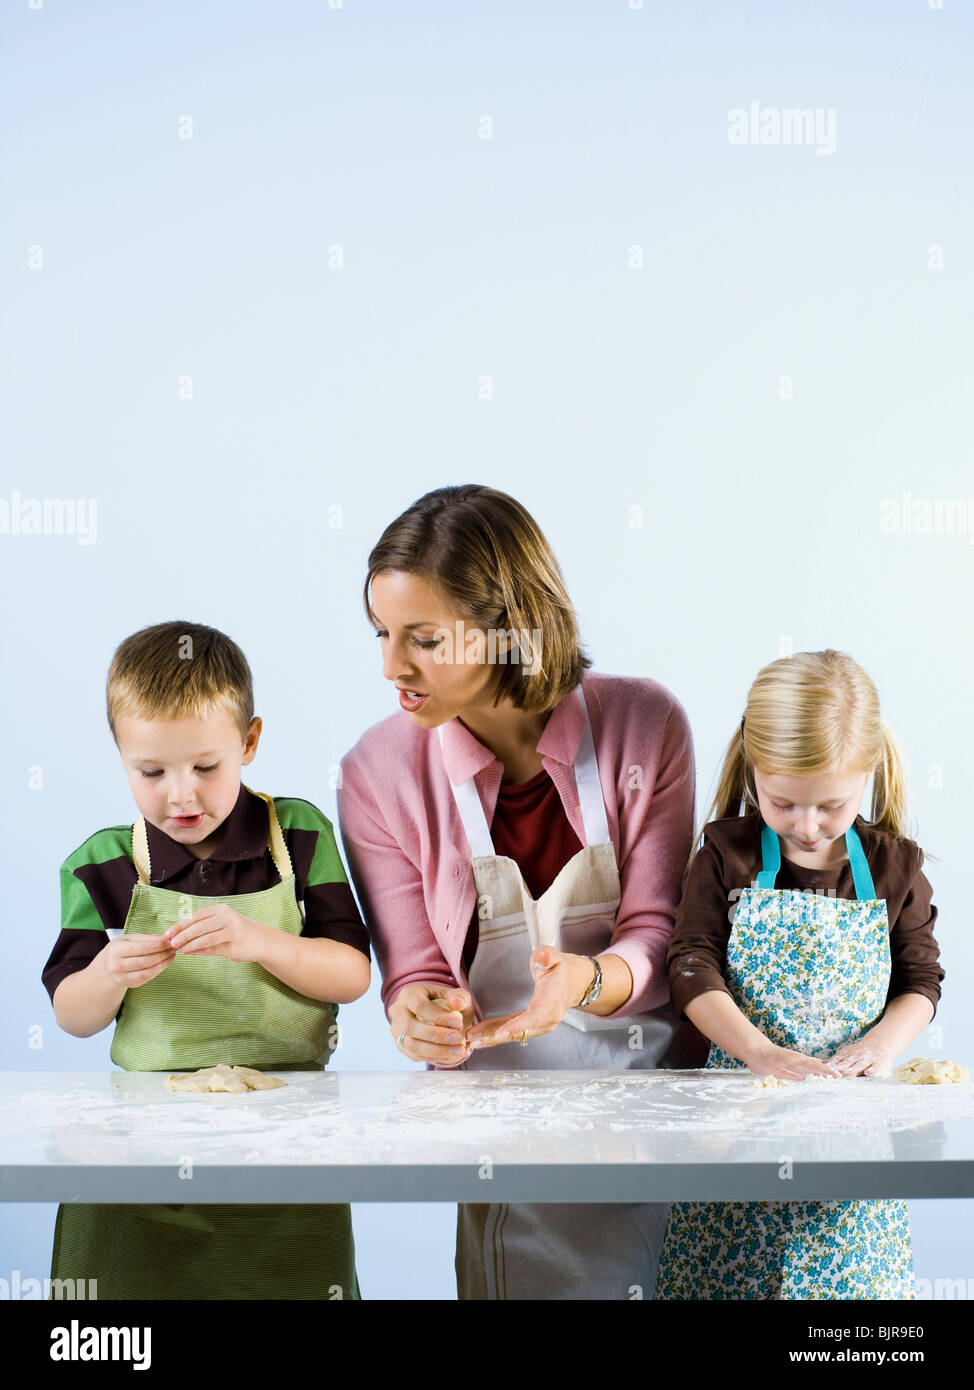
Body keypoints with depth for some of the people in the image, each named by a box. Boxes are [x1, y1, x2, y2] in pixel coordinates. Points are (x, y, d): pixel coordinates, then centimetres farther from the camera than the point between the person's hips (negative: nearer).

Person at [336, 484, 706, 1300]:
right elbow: (417, 973, -5)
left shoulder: (645, 724, -9)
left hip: (664, 1083, 1)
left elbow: (657, 929, -7)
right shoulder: (379, 775, -9)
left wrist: (586, 980, -29)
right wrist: (419, 1015, -28)